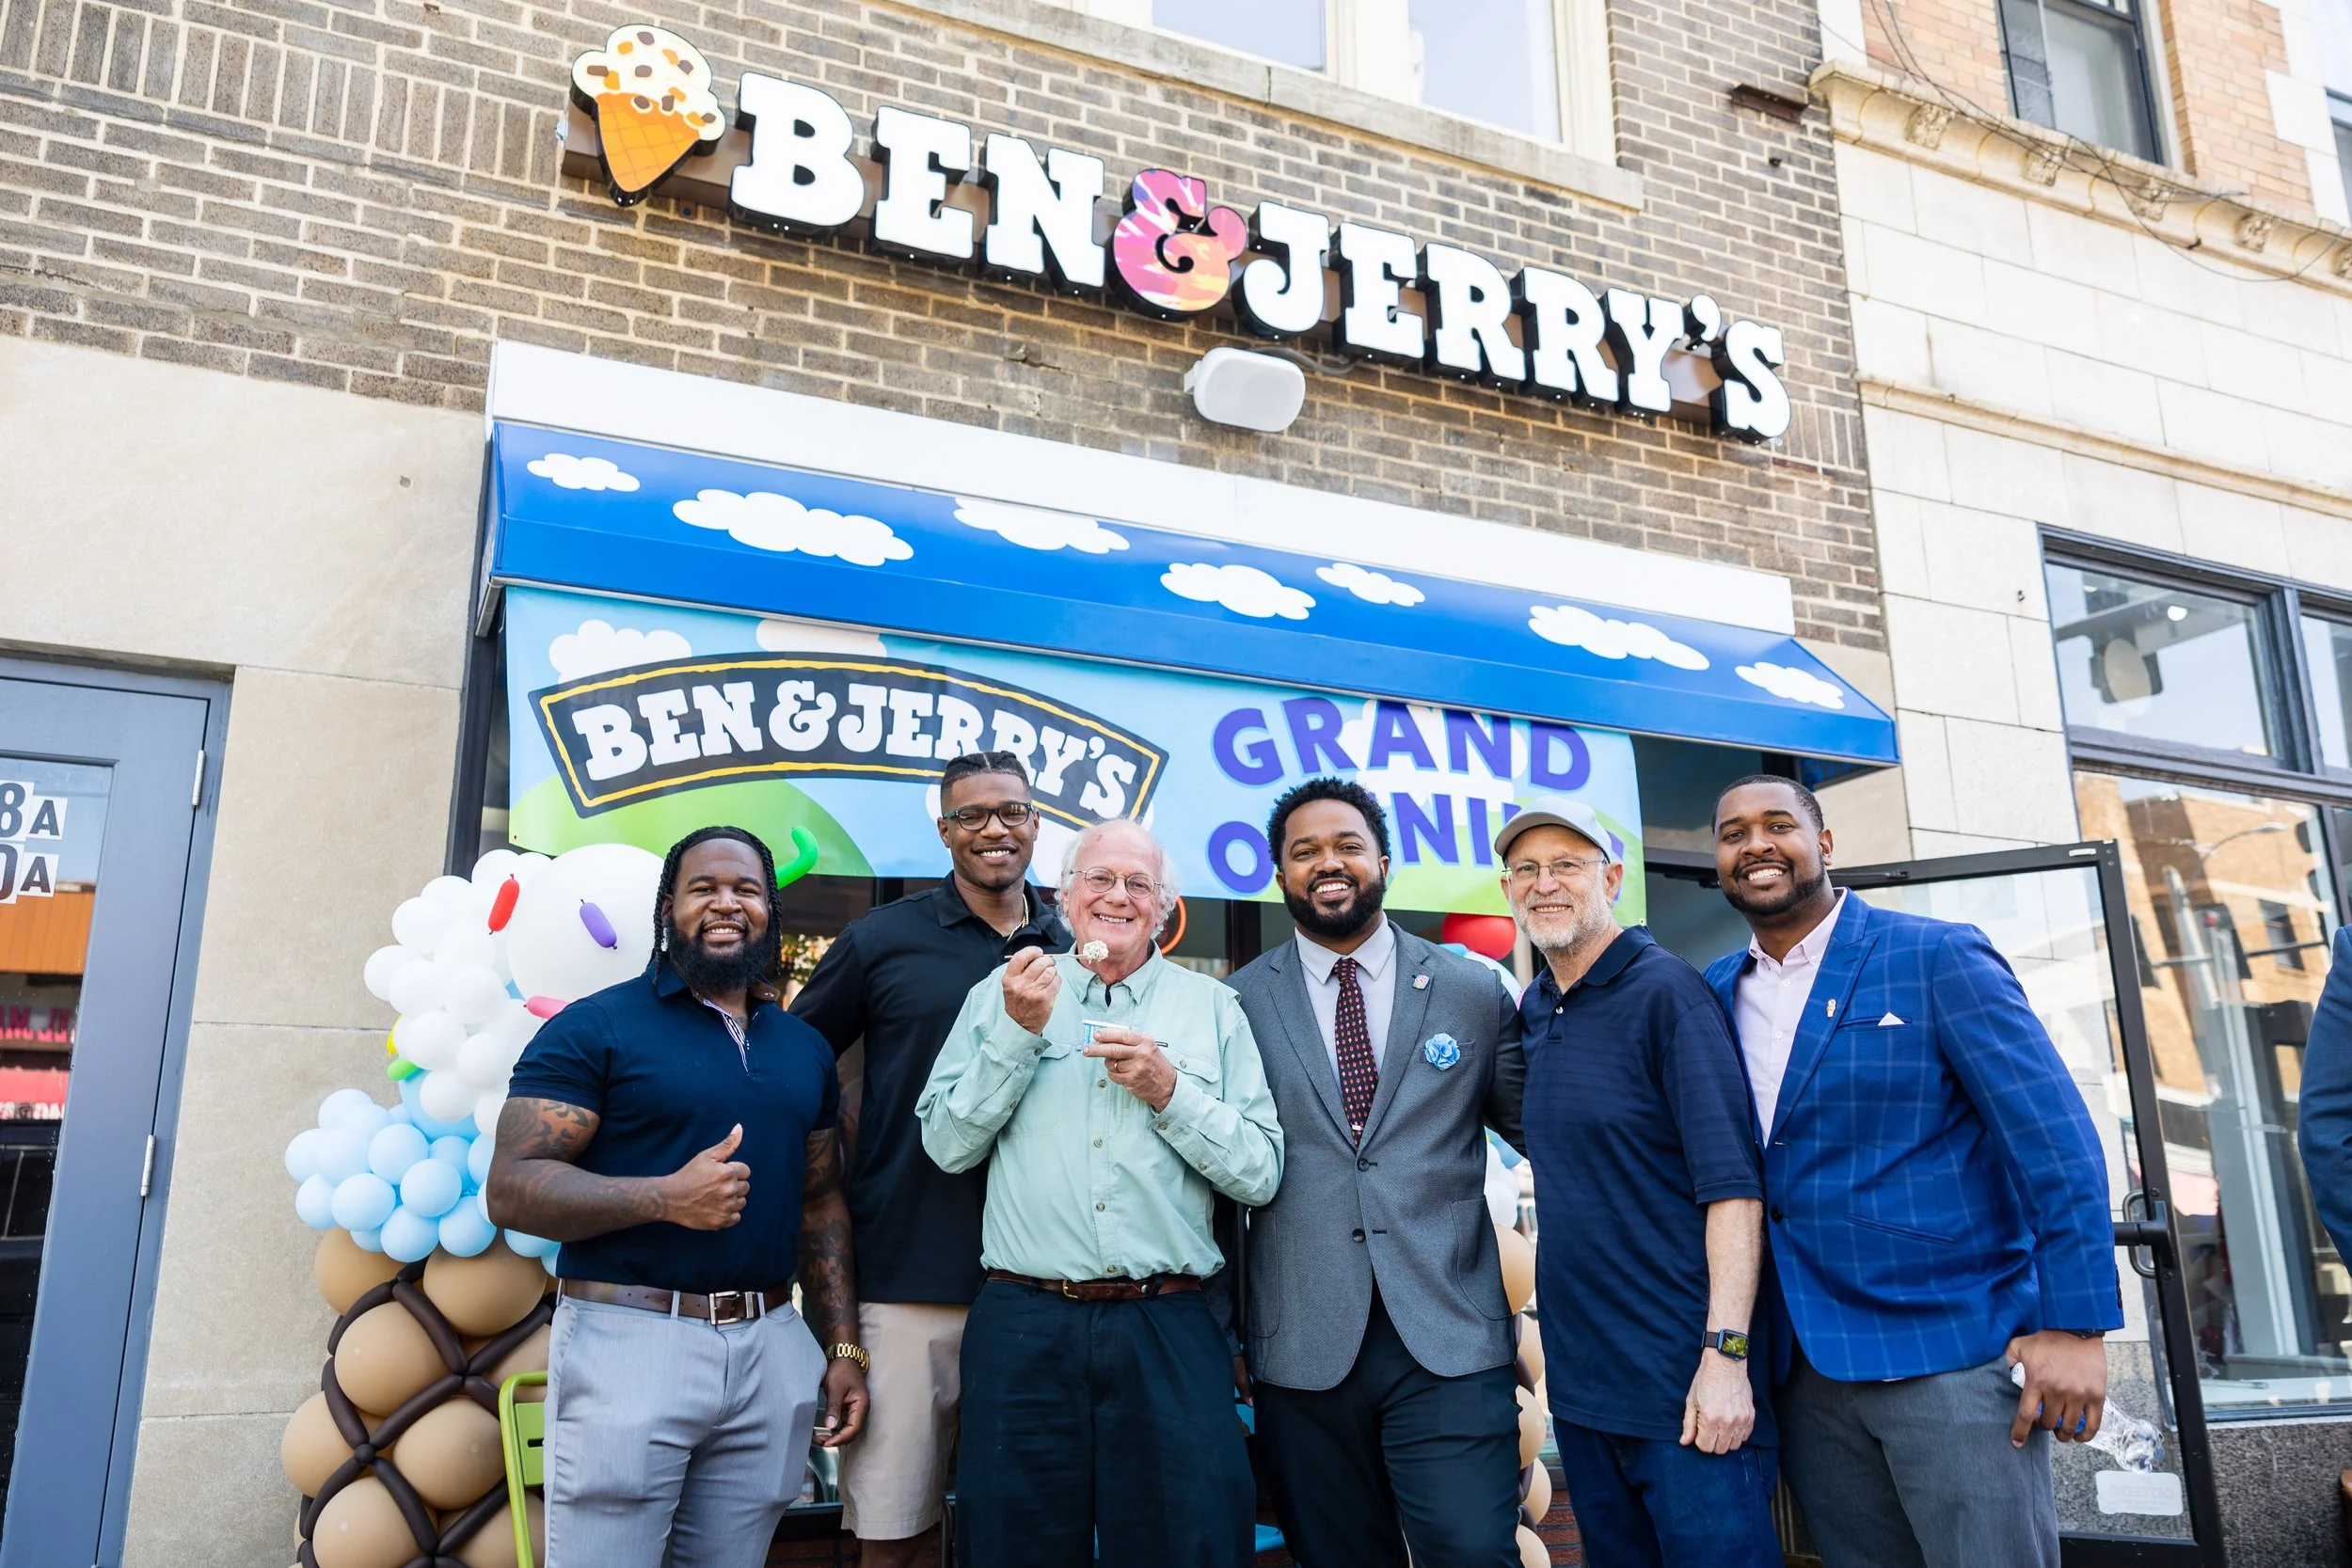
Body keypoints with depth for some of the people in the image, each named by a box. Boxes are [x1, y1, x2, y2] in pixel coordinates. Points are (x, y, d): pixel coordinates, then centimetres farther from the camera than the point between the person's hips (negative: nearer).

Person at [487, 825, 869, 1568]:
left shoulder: (805, 1048, 12)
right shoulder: (596, 1028, -5)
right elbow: (512, 1188, -11)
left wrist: (843, 1347, 10)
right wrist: (666, 1197, -24)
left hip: (773, 1348, 5)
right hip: (630, 1340, -5)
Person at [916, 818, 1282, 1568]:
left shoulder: (1213, 1008, 7)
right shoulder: (1003, 993, 8)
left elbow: (1260, 1174, 3)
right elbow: (947, 1145, 2)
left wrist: (1171, 1092, -11)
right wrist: (1019, 1031, -8)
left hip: (1168, 1333, 0)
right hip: (1023, 1330, 1)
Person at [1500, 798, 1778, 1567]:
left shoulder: (1665, 991, -10)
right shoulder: (1534, 1009, 10)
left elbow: (1732, 1180, -16)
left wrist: (1726, 1355, -21)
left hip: (1684, 1385, -7)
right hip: (1579, 1382, 7)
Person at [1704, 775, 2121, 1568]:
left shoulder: (1939, 957, -7)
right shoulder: (1715, 994, 8)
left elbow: (2056, 1141, -10)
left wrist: (2074, 1325, -16)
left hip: (1952, 1354, -4)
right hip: (1805, 1368, 5)